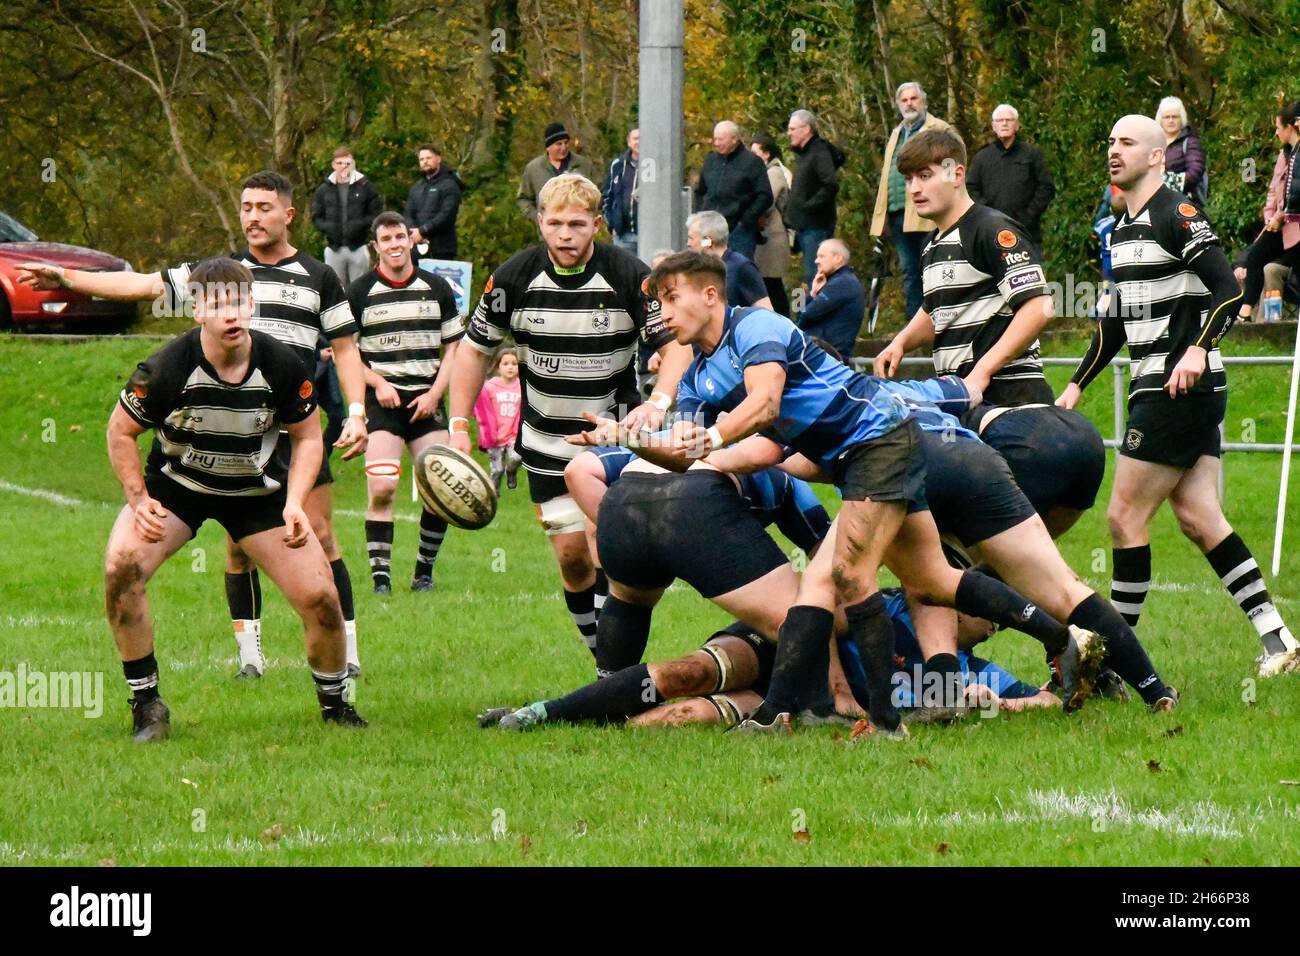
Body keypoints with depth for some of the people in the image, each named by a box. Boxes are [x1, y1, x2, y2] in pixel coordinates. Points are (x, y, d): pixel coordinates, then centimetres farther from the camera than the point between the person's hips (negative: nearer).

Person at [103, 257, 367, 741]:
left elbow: (307, 436, -3)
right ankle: (146, 701, -12)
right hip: (175, 483, -1)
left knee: (320, 597, -10)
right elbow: (120, 430, -8)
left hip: (258, 491, 1)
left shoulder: (282, 366, -19)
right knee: (122, 564, -27)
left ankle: (335, 703, 19)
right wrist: (139, 501, -15)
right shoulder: (165, 369, -25)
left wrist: (294, 503, -16)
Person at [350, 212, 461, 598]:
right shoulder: (360, 292, 2)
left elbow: (453, 348, 12)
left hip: (425, 400, 2)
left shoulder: (437, 289, 8)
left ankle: (424, 570, 11)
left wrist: (434, 394, -1)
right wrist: (378, 384, -9)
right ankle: (380, 576, -12)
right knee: (382, 488, -17)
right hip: (381, 401, -2)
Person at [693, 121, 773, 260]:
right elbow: (700, 192, 27)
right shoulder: (711, 160, 15)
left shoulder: (752, 162, -3)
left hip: (739, 230, -5)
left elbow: (765, 196, -6)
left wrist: (747, 220, -11)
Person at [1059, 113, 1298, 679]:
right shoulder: (1122, 228, 18)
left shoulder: (1176, 215, -11)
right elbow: (1117, 319, 26)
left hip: (1182, 389, -9)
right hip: (1156, 392, 9)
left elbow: (1228, 290, -19)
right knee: (1197, 518, 4)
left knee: (1125, 517, -6)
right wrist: (1077, 383, 24)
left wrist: (1198, 348, -31)